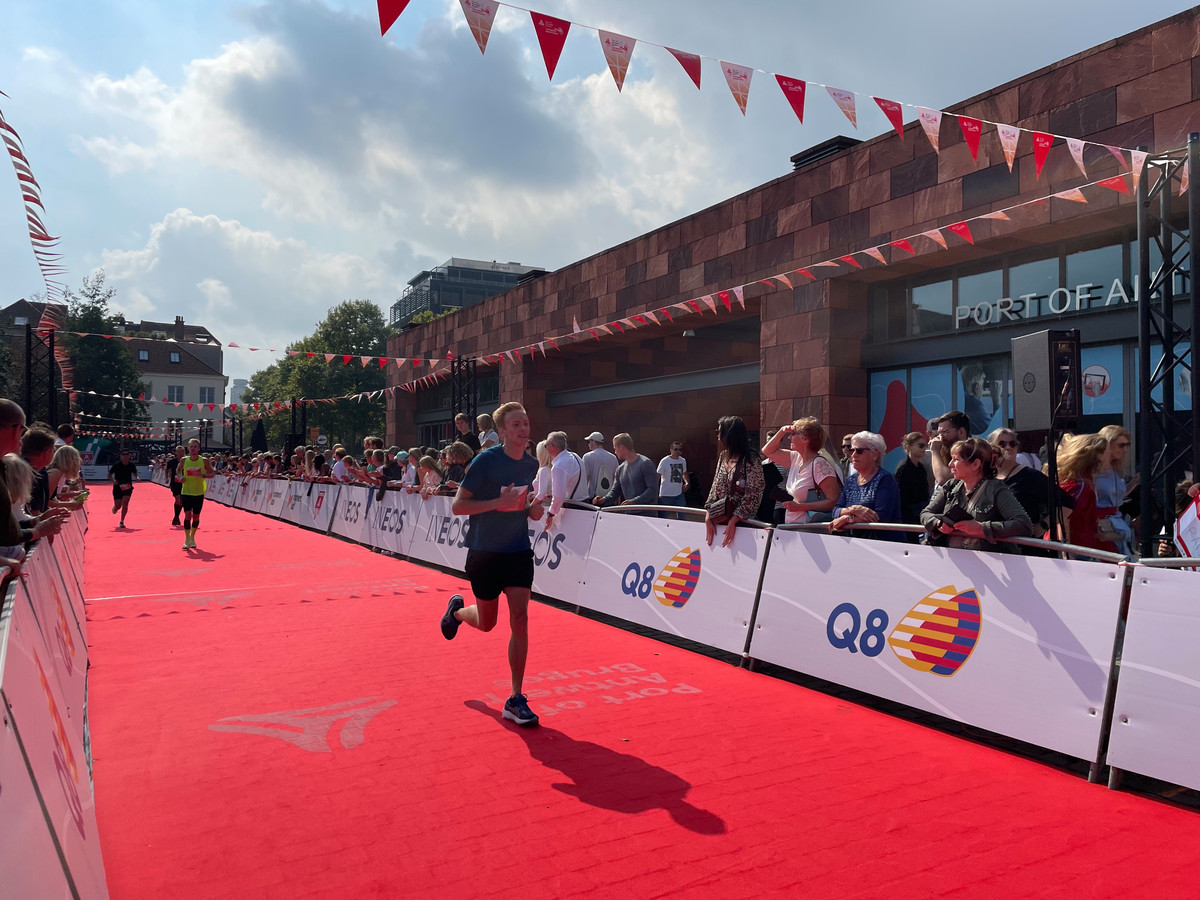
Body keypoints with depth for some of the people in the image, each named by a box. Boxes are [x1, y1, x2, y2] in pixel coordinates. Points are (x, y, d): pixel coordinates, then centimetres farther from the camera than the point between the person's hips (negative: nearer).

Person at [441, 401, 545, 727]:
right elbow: (457, 506, -14)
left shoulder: (532, 465, 3)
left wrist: (535, 508, -8)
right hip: (485, 552, -3)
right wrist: (498, 502, -26)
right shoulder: (486, 460, -13)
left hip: (519, 551, 3)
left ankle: (516, 700, 3)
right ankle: (457, 610, 49)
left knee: (520, 620, -7)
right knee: (487, 623, 12)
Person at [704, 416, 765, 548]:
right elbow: (715, 488, 11)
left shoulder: (751, 459, -11)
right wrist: (708, 516, 0)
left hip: (741, 522, -6)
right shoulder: (723, 456, 11)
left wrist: (733, 521, -19)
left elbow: (752, 495, -16)